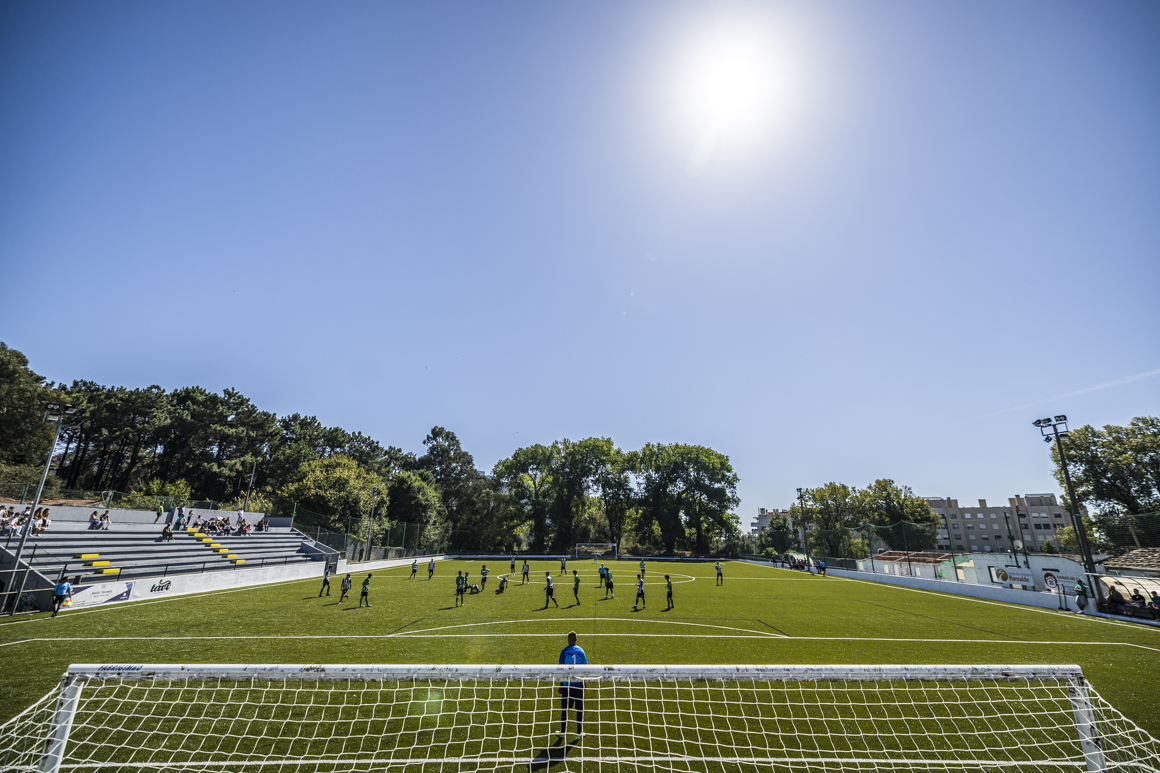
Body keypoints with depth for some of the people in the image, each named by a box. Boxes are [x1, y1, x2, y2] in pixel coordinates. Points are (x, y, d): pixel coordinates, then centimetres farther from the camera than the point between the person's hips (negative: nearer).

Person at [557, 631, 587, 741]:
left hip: (567, 684, -1)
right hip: (579, 684, 1)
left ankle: (563, 732, 21)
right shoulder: (580, 651, 0)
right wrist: (584, 682, 16)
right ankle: (579, 733, 15)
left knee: (564, 708, 11)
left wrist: (561, 685, 4)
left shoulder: (564, 651, -6)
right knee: (579, 708, 10)